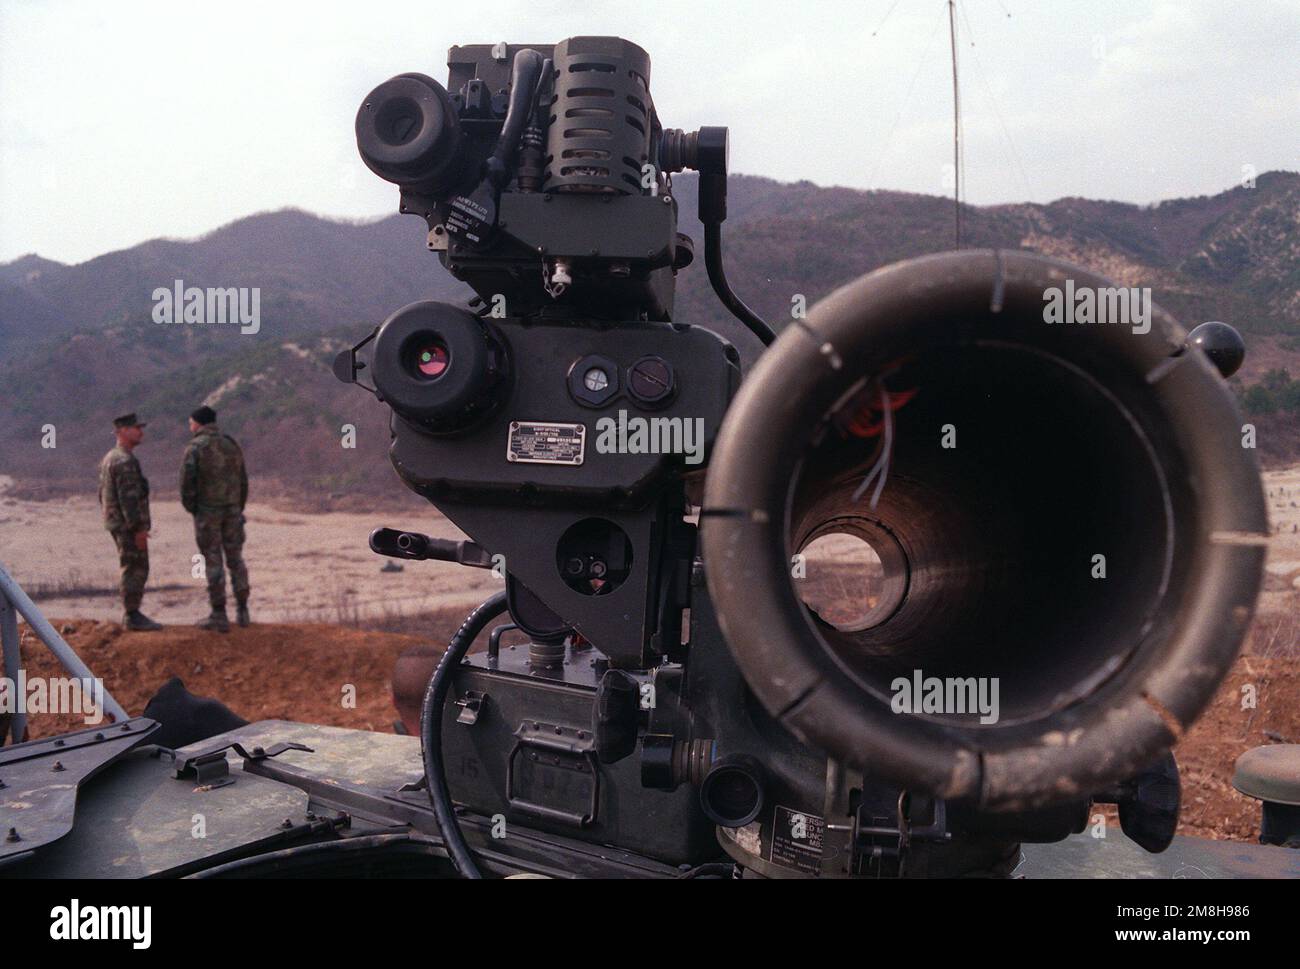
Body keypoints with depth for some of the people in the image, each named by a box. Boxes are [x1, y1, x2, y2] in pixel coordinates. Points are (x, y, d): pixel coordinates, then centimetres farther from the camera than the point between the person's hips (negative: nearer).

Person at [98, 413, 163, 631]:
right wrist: (139, 528, -22)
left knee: (134, 570, 15)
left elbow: (103, 494, 21)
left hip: (117, 523, 10)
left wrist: (112, 522, 24)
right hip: (130, 525, -10)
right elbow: (128, 497, -23)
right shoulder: (125, 461, -17)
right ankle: (133, 616, -2)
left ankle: (131, 614, 19)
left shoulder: (109, 458, 16)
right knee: (136, 569, -5)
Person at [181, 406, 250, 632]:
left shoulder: (194, 447, -9)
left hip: (207, 511, -5)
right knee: (235, 559, 12)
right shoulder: (231, 444, 8)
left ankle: (219, 616, 4)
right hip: (232, 509, 5)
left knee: (213, 562, 0)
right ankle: (242, 611, 14)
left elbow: (187, 483, -12)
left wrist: (191, 509, 4)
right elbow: (243, 481, 9)